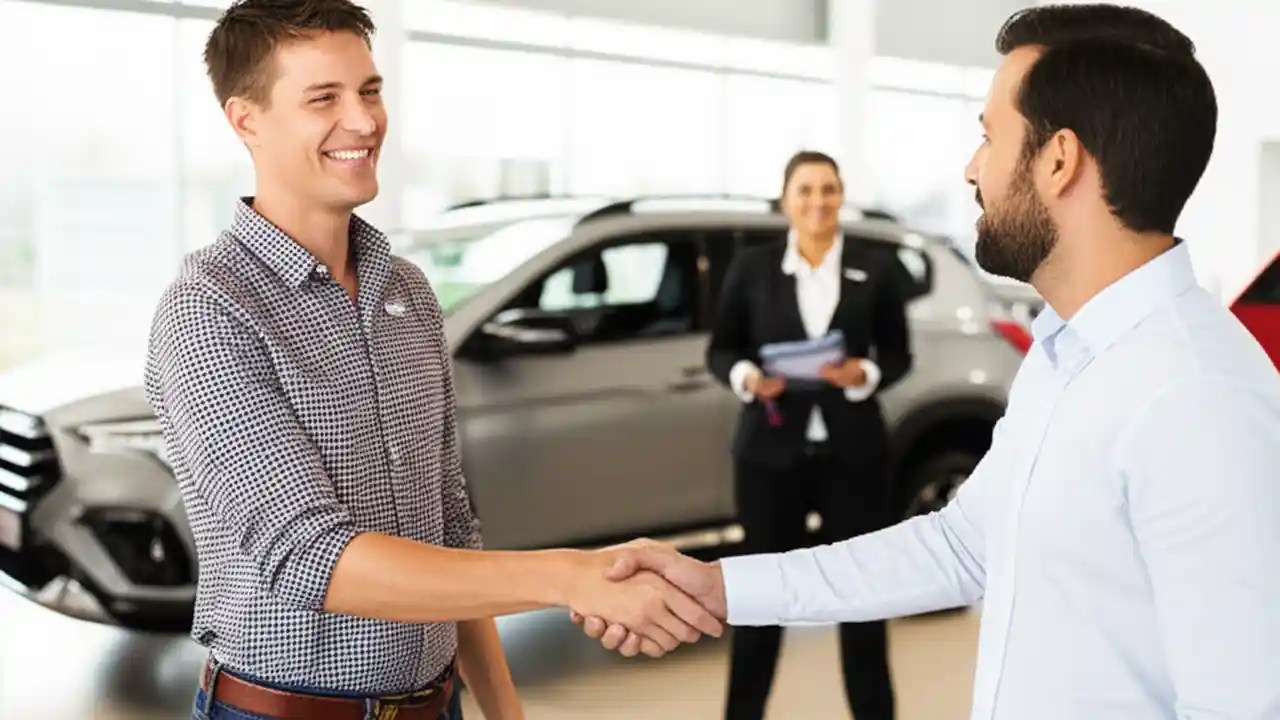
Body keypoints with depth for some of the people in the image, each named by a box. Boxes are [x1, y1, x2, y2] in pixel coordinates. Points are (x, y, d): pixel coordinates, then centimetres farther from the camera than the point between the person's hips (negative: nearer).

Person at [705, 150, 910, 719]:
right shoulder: (751, 267, 1)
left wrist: (864, 374, -14)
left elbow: (899, 354, 6)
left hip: (852, 453, 1)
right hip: (771, 453, 0)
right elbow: (719, 349, 5)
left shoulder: (875, 270, 3)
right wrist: (746, 377, -15)